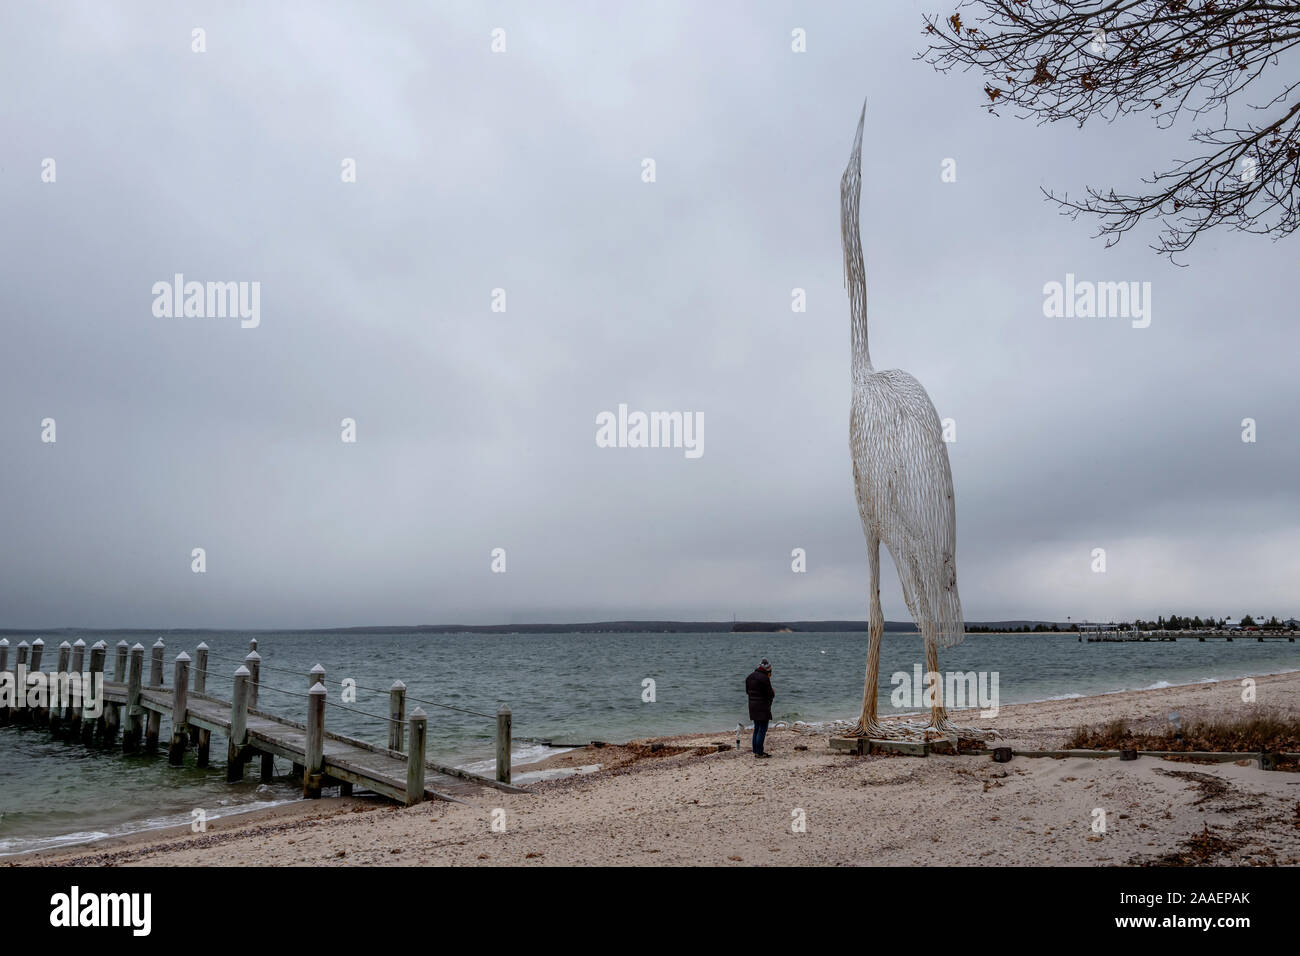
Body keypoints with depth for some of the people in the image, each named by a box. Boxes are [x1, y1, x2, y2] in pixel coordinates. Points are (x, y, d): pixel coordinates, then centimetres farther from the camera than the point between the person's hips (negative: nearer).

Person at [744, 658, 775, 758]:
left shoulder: (750, 677, 10)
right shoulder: (764, 678, -16)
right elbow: (770, 694, -16)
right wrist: (772, 695, 9)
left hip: (752, 705, 8)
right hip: (762, 707, -8)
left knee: (757, 728, 17)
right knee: (763, 729, -4)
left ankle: (755, 751, 20)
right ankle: (759, 752, -5)